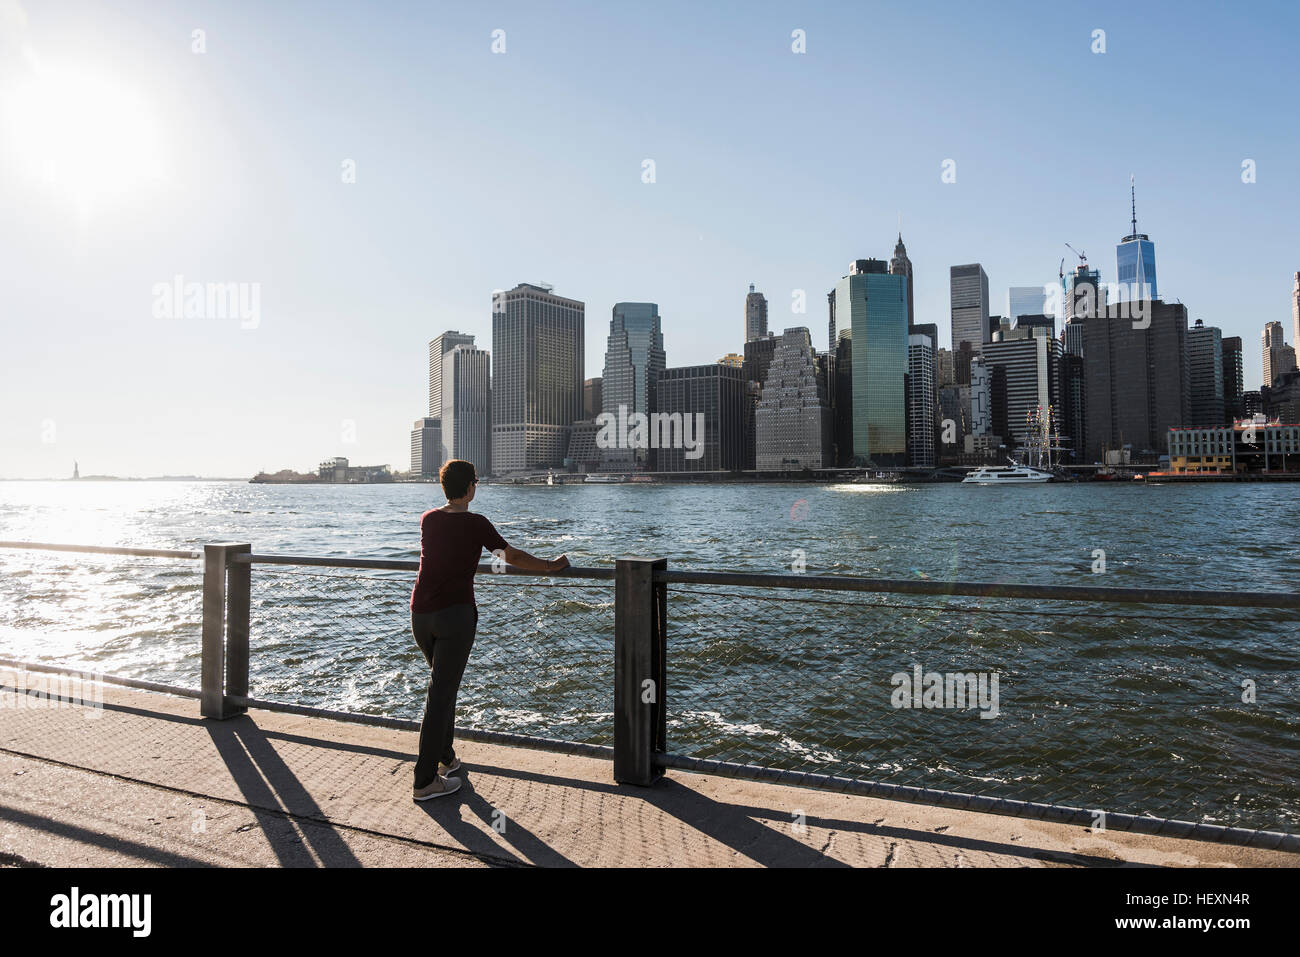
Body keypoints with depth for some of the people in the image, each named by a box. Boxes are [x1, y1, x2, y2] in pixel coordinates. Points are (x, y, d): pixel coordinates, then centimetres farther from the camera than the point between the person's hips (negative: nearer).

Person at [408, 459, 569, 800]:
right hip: (455, 614, -6)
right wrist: (552, 566, 14)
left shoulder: (428, 519, 7)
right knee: (441, 692, -3)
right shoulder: (475, 524, -9)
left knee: (442, 683, 23)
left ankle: (445, 757, 31)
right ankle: (425, 781, 1)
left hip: (420, 615, 6)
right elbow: (513, 557, -1)